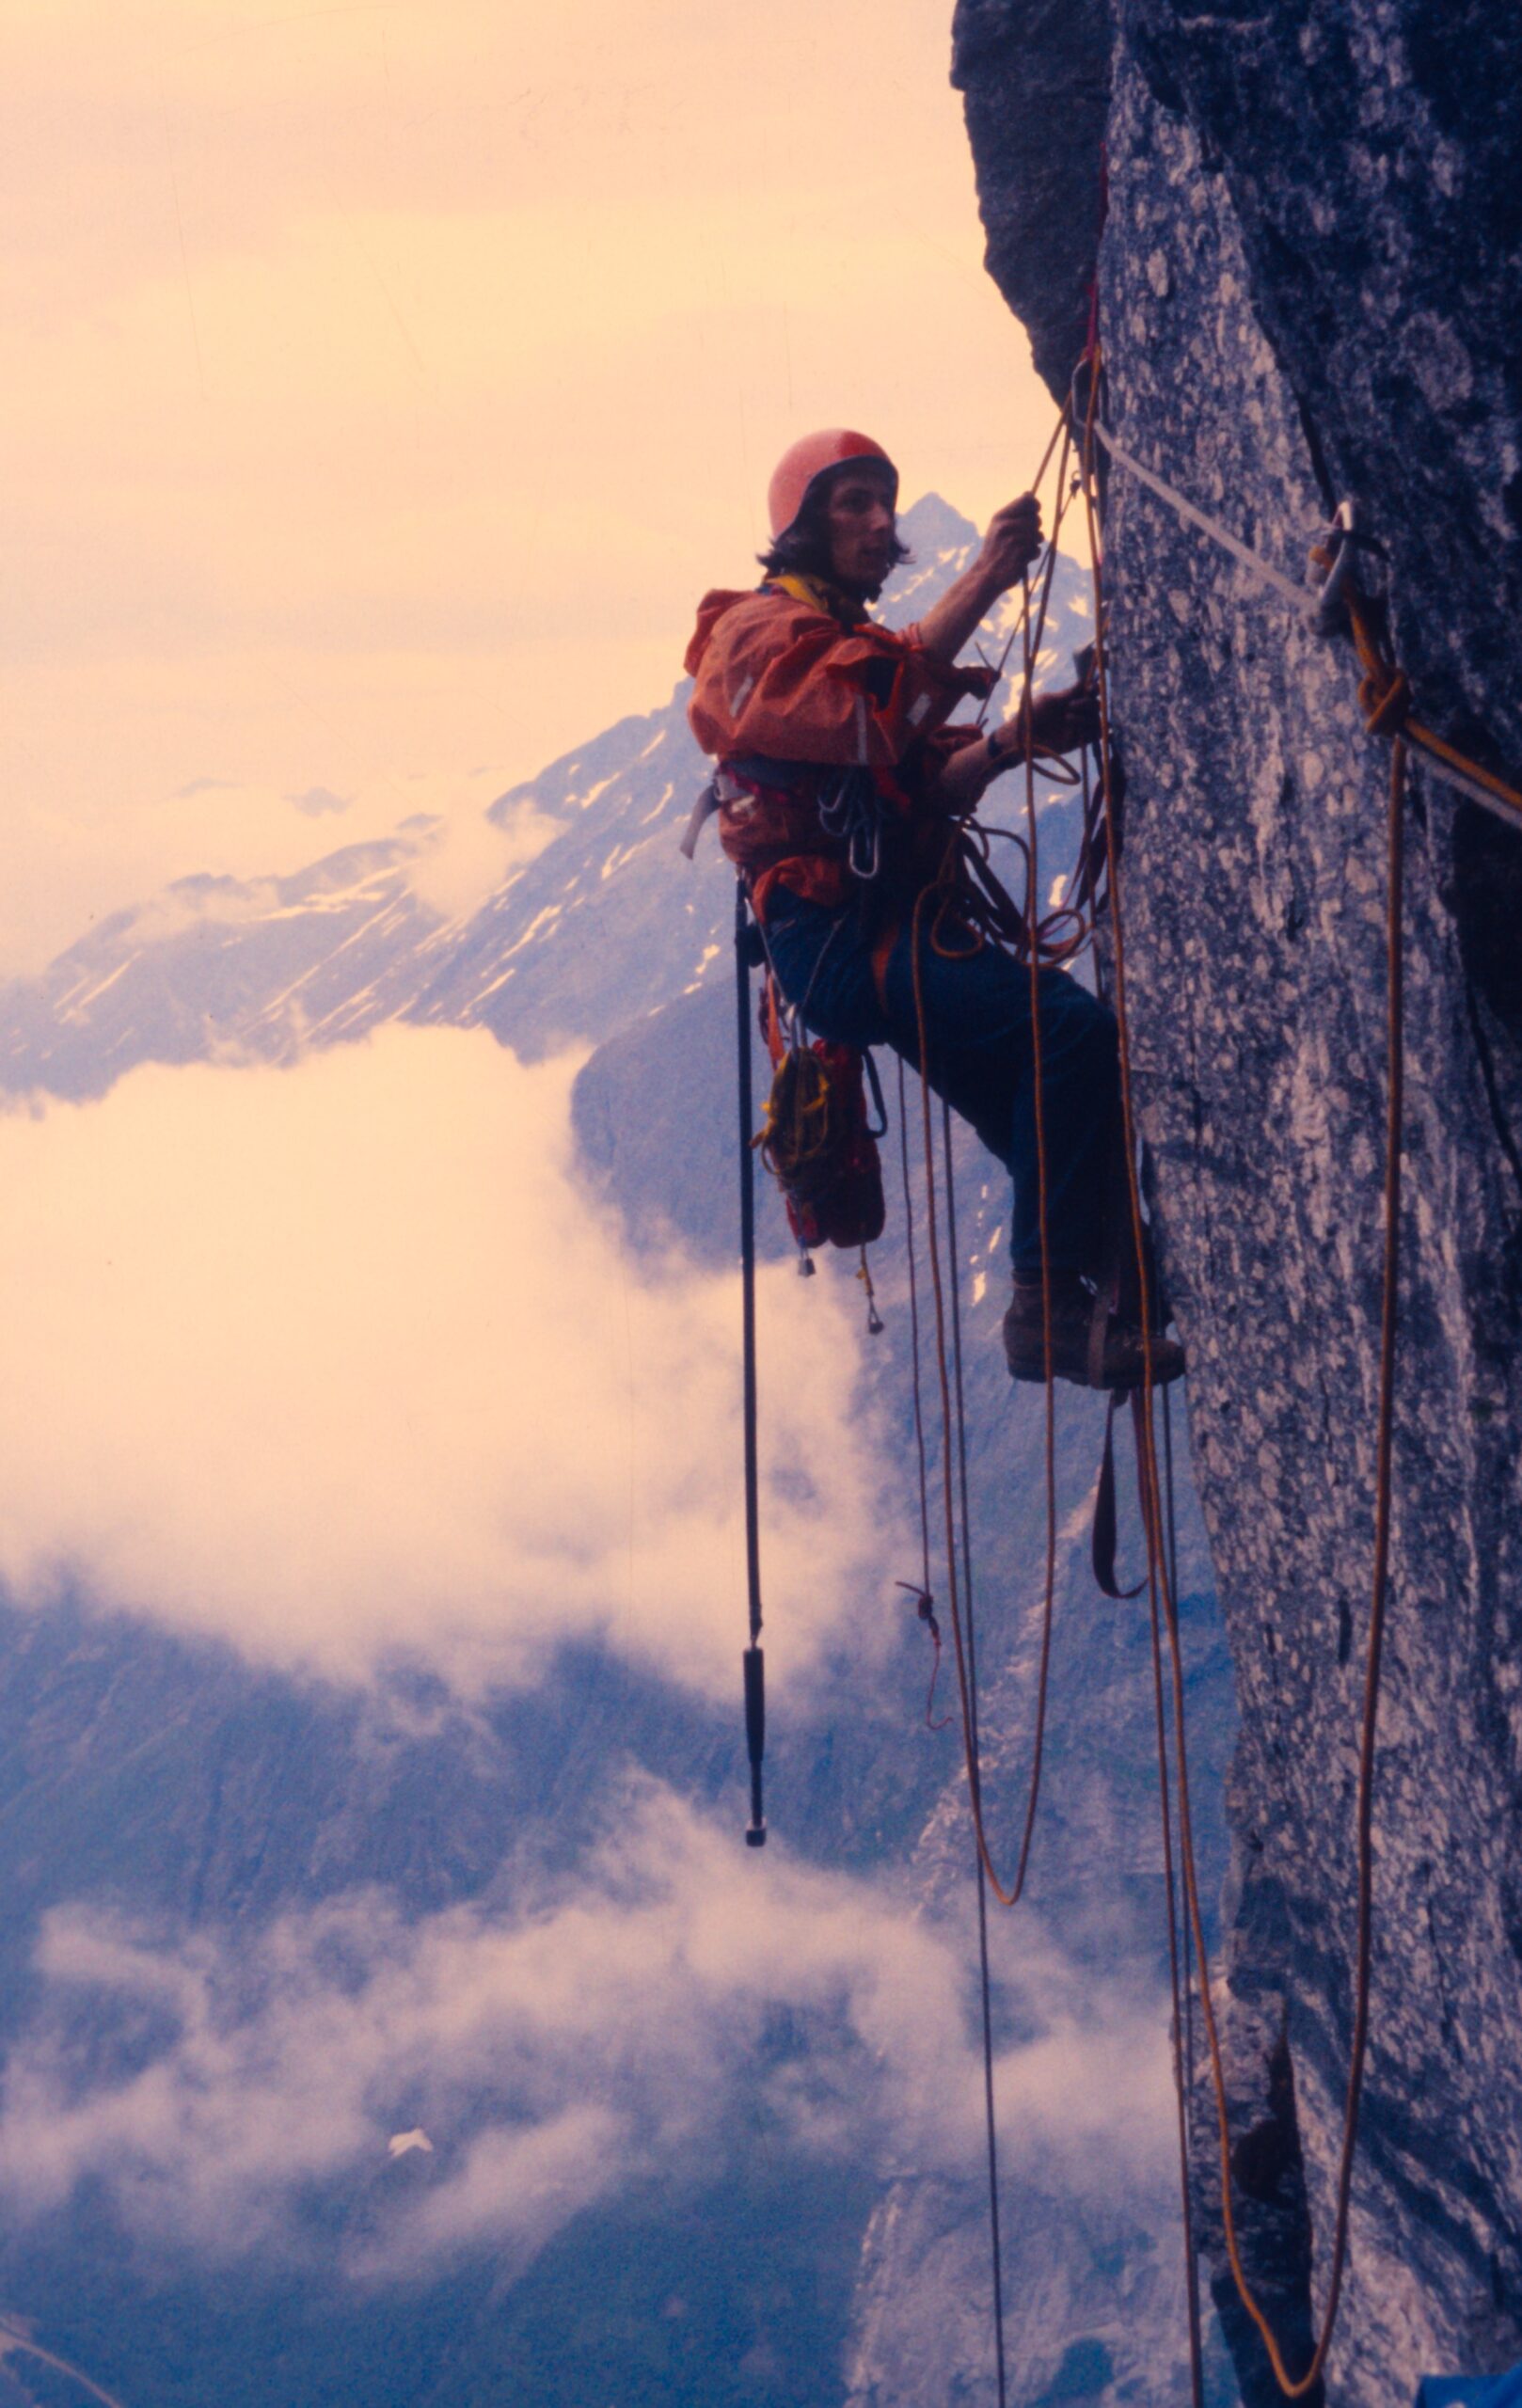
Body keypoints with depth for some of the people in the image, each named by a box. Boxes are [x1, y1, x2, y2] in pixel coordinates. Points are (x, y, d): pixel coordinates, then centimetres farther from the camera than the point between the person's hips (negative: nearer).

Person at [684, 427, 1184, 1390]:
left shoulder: (859, 643, 26)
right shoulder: (761, 632, -3)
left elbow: (928, 782, 9)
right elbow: (869, 715, -25)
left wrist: (1008, 741, -12)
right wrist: (986, 577, -26)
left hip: (899, 930, 10)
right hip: (835, 938, -10)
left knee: (1045, 1119, 8)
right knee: (1076, 1027, -24)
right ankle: (1049, 1304, -22)